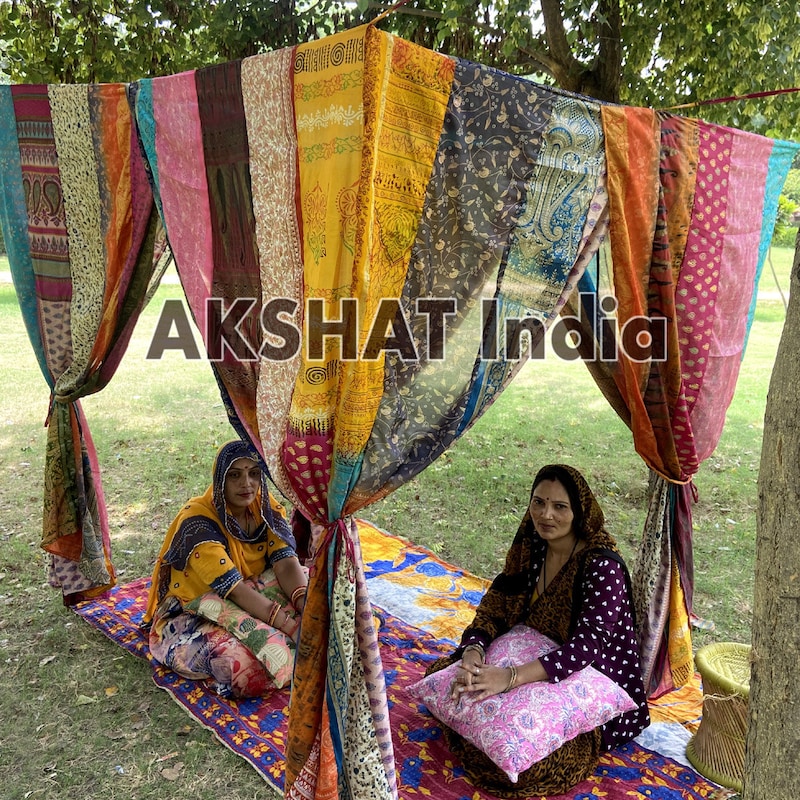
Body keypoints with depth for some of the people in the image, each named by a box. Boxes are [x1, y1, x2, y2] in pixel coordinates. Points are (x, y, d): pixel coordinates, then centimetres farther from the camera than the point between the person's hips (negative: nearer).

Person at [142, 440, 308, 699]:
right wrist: (292, 627, -38)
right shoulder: (198, 521, -25)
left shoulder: (266, 508, -7)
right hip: (192, 616, -6)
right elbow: (236, 590, -31)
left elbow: (287, 564, -18)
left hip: (253, 596, 6)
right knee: (245, 662, -35)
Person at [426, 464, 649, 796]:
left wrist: (511, 677, -43)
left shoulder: (602, 565, -24)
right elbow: (495, 607, -4)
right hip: (537, 661, 6)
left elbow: (589, 644, -34)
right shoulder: (530, 548, -4)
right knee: (440, 673, -4)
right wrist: (473, 651, -26)